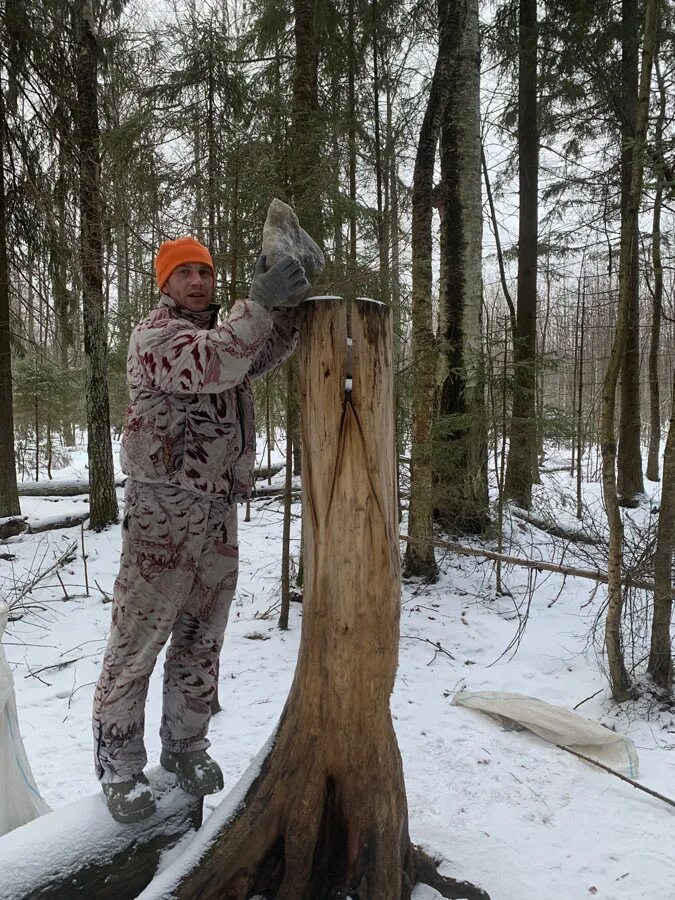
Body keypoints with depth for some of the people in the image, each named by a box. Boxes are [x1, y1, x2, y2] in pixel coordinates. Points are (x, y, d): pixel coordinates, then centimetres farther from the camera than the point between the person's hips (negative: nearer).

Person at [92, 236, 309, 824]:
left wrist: (286, 303, -14)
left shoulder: (222, 334, 18)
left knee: (201, 640, 15)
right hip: (164, 510, -7)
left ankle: (186, 747, 30)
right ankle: (118, 764, 17)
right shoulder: (153, 335, -7)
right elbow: (214, 365, -26)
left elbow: (267, 354, 1)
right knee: (139, 637, 1)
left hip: (220, 510, 8)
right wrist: (259, 303, -28)